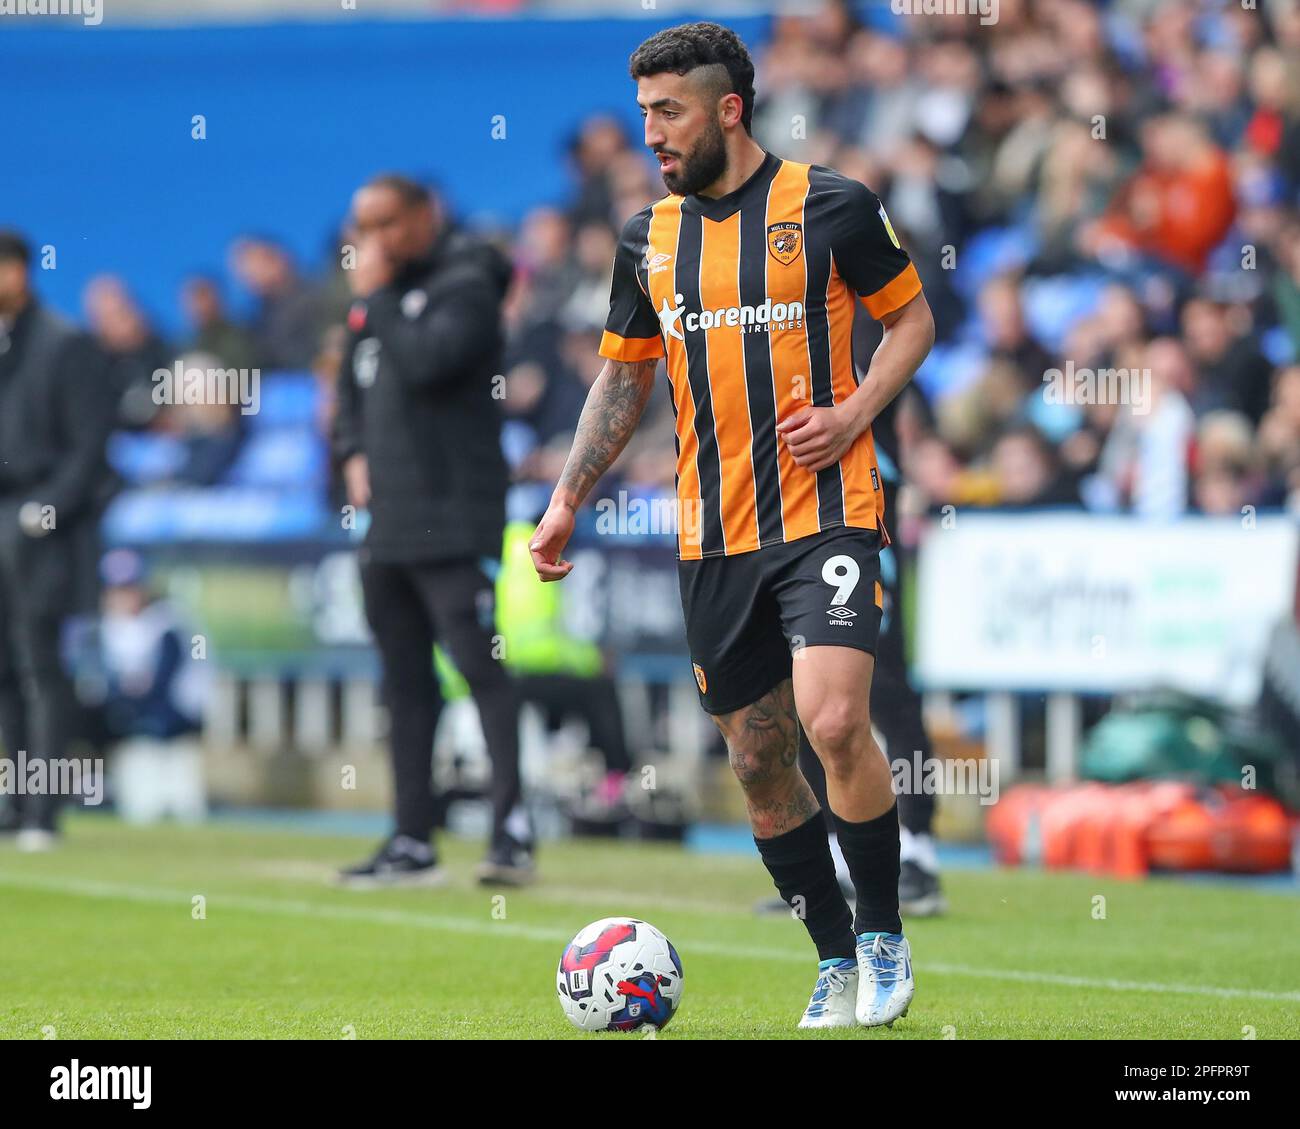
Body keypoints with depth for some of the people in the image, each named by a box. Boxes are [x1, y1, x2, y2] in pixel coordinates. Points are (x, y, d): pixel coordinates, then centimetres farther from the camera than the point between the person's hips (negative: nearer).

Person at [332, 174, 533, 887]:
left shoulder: (464, 284, -6)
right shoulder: (374, 298, 19)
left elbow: (427, 363, -21)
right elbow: (352, 391, 28)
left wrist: (377, 297, -10)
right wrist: (353, 453, 10)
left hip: (453, 522, -9)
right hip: (387, 525, 9)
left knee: (480, 667, -13)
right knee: (405, 683, 10)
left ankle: (513, 830, -16)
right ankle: (413, 842, 14)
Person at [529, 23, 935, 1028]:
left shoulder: (832, 206, -3)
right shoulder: (649, 238, 10)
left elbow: (912, 318, 6)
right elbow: (624, 376, 20)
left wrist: (854, 413, -10)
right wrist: (567, 502, 12)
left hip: (826, 511, -5)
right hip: (712, 536, 5)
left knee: (834, 721, -21)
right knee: (759, 762, 5)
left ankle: (884, 936, -3)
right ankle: (837, 964, 18)